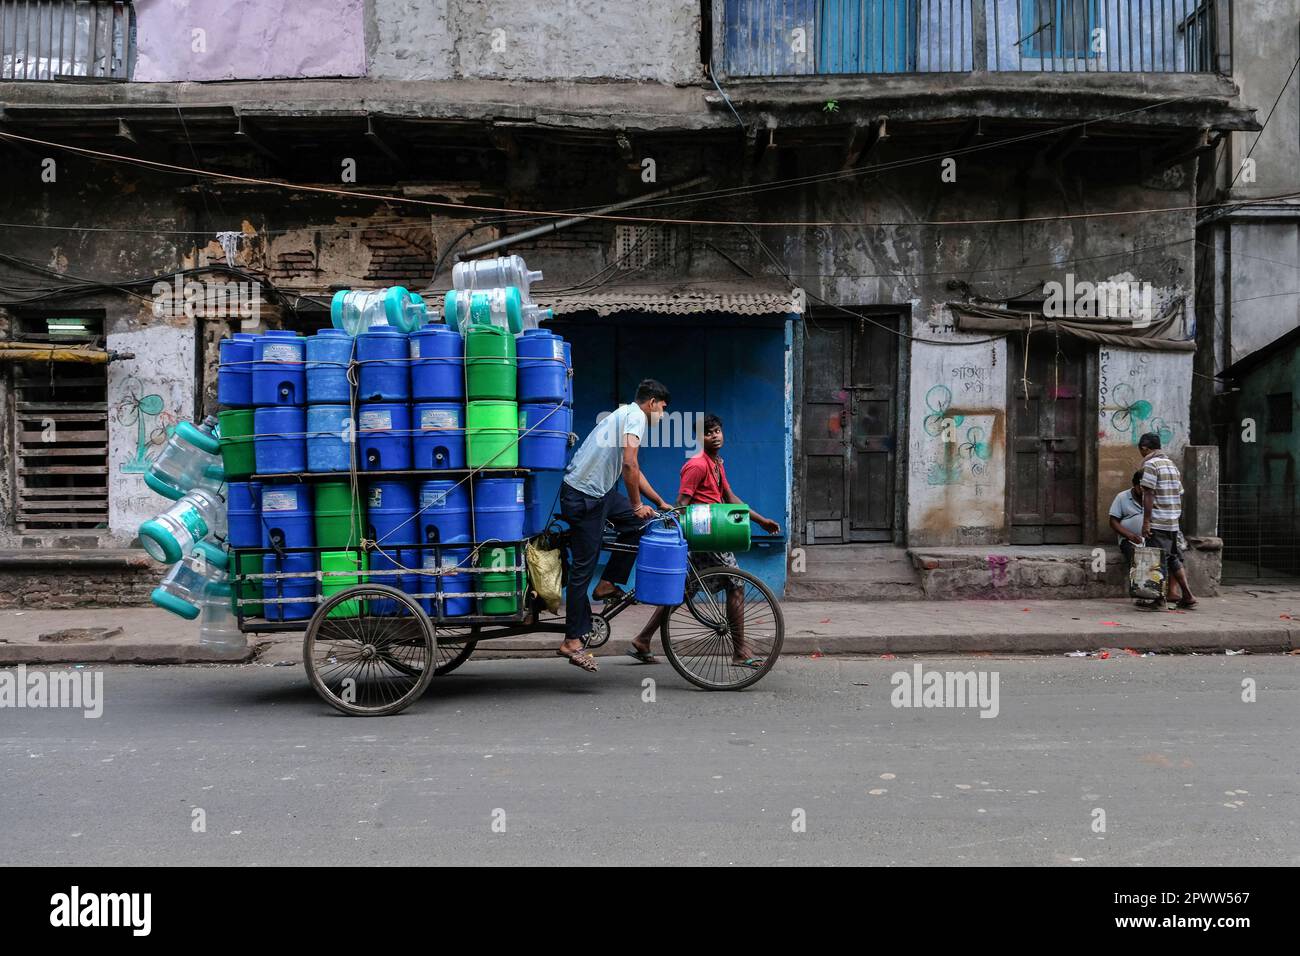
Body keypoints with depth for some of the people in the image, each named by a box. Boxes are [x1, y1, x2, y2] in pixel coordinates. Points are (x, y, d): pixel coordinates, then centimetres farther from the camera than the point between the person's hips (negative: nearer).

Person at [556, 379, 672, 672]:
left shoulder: (627, 414, 21)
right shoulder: (636, 416, -9)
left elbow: (633, 471, 28)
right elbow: (629, 464, -23)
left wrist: (661, 503, 28)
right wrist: (637, 505, -12)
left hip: (599, 491, 10)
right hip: (583, 496, -10)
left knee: (639, 522, 13)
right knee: (583, 568, -5)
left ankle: (607, 584, 15)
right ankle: (572, 642, 2)